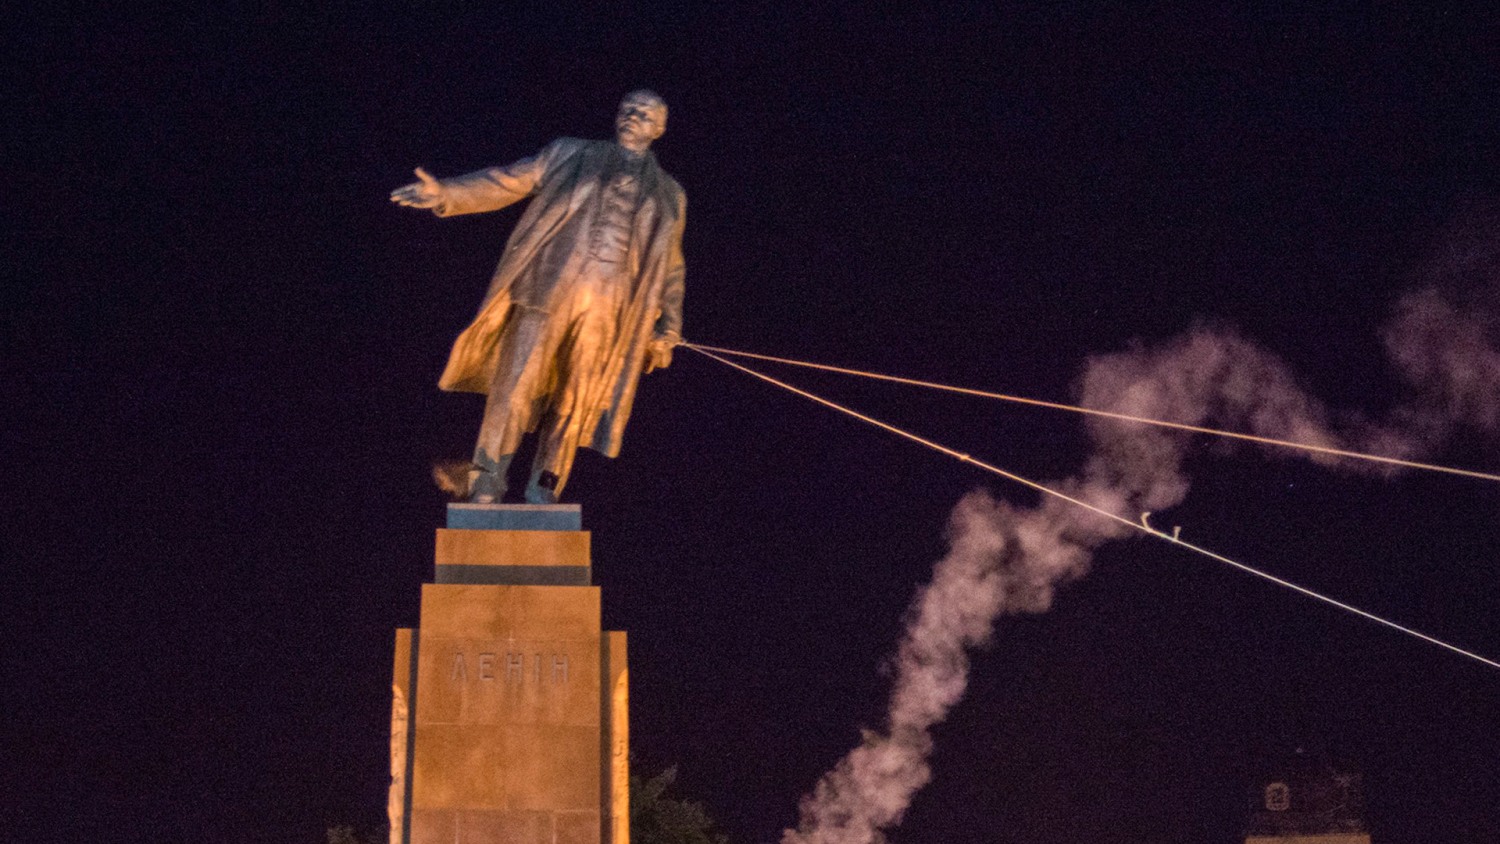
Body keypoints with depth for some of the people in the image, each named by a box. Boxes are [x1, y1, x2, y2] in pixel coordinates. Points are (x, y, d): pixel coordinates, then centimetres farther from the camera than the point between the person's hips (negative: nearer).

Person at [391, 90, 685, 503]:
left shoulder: (669, 195, 21)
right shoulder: (571, 155, 15)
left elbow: (671, 270, 22)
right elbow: (506, 183, 9)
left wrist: (667, 331, 15)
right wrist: (446, 194, -4)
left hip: (607, 307, 2)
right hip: (548, 287, -2)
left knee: (576, 399, -1)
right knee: (517, 379, -12)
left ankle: (544, 488, 8)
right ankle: (487, 478, -8)